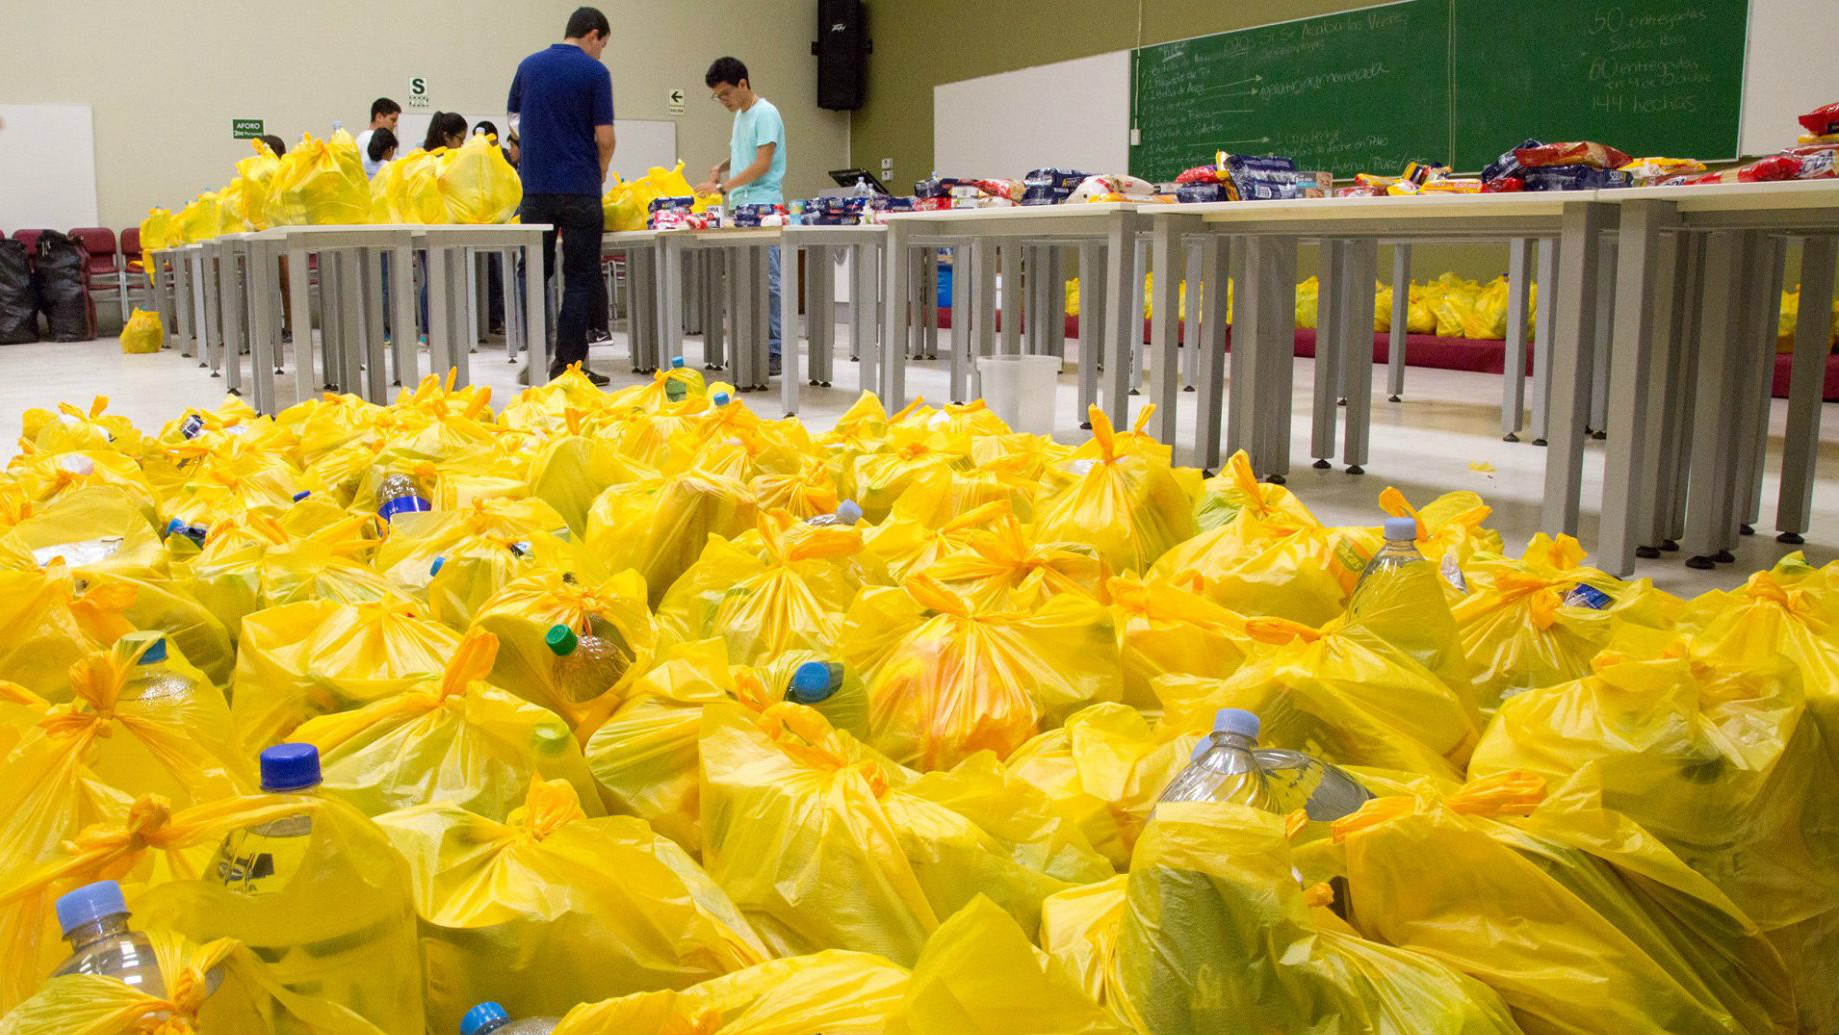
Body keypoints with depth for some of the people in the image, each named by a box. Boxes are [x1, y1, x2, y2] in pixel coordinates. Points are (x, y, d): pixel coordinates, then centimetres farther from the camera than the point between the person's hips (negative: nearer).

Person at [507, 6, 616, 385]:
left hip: (535, 187, 4)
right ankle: (569, 362, -1)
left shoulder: (529, 66, 10)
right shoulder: (594, 72, -5)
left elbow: (514, 120, 17)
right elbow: (604, 138, -7)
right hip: (579, 189, -4)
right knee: (579, 278, 2)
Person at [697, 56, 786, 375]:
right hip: (740, 207, 9)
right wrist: (720, 169, 11)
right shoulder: (740, 115, 20)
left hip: (762, 208, -9)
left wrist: (723, 187, -16)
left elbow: (762, 164, -14)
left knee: (767, 280, -10)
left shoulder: (765, 114, -7)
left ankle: (775, 350, -10)